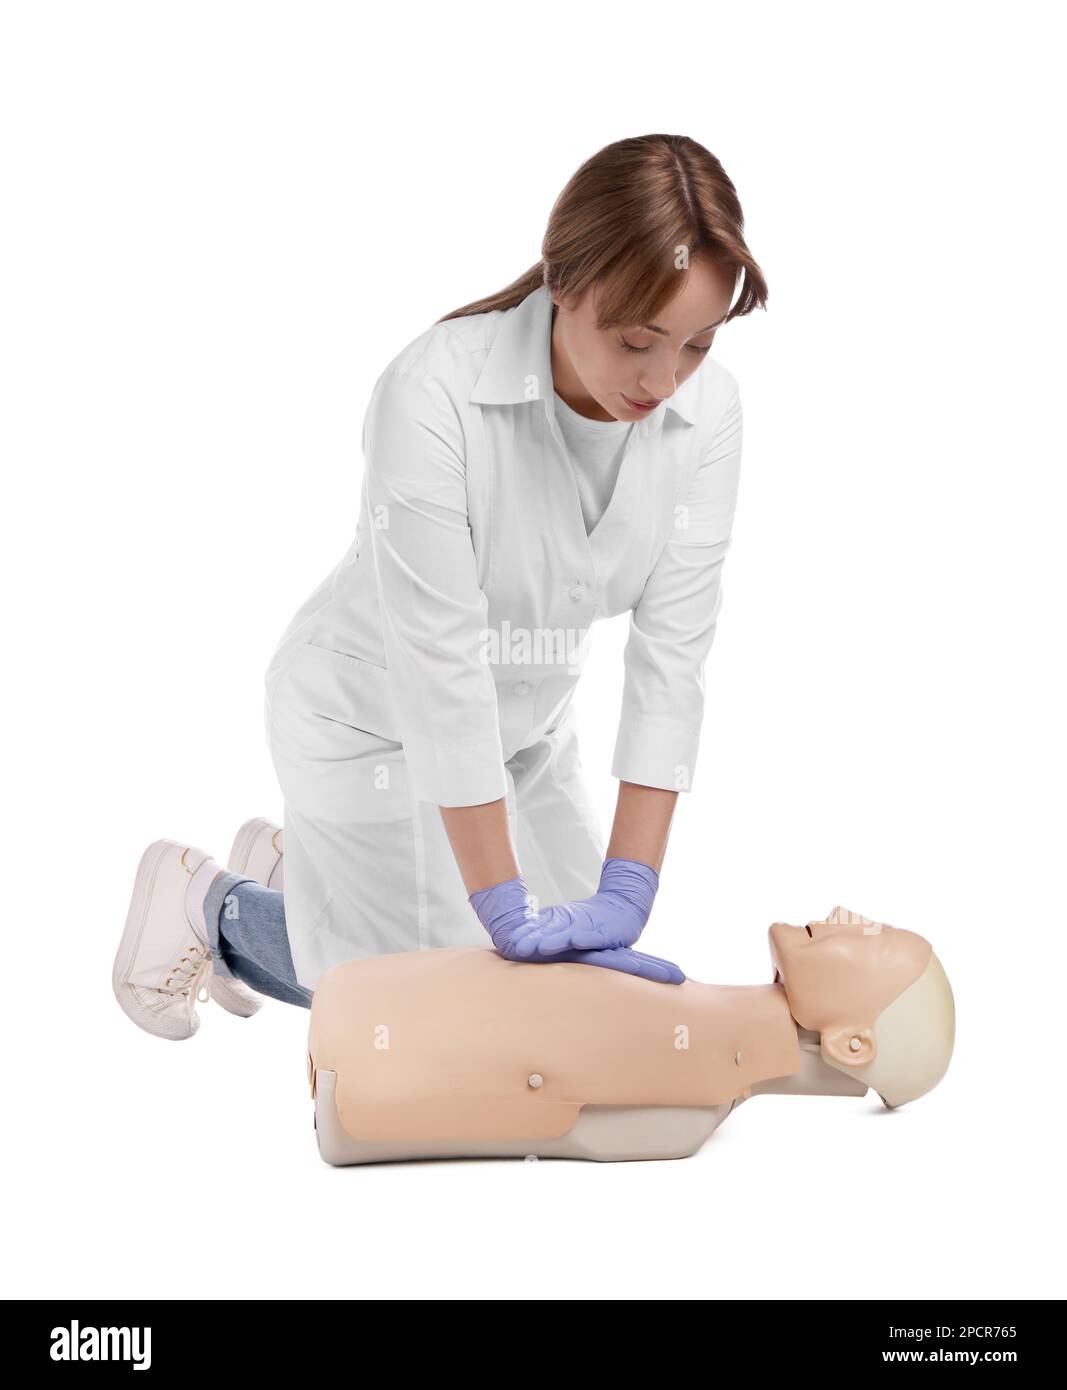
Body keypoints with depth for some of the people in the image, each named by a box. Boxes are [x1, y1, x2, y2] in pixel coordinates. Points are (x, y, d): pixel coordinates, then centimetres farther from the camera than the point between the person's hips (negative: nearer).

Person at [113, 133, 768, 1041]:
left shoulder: (707, 410, -18)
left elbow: (672, 651, -18)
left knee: (576, 964, 19)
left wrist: (625, 897, -22)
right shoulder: (436, 392, -34)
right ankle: (211, 904, 26)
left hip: (528, 720, 6)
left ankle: (302, 867, 36)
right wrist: (511, 913, -31)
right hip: (378, 721, -6)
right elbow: (440, 659, -33)